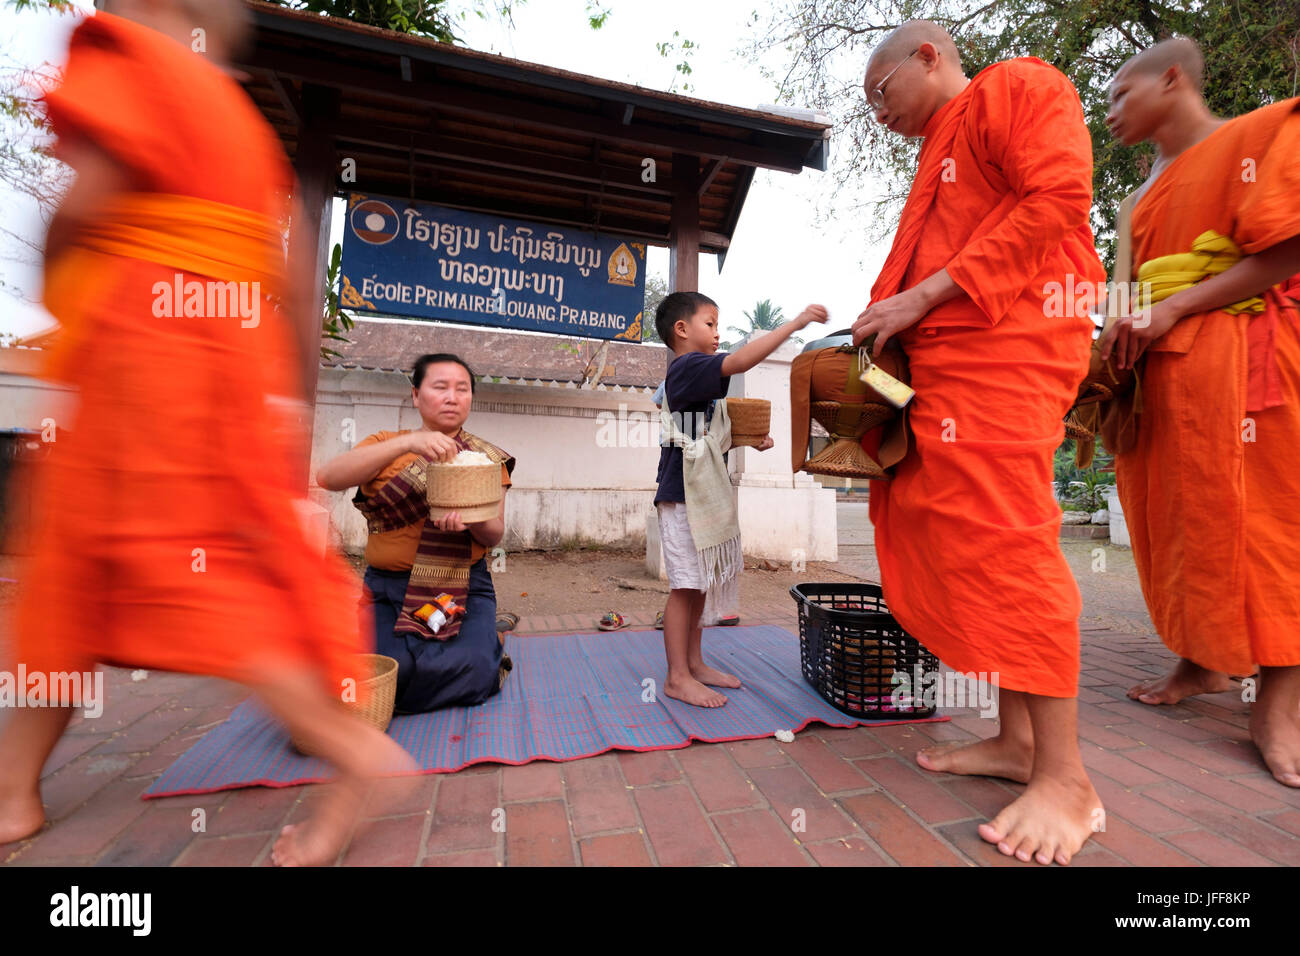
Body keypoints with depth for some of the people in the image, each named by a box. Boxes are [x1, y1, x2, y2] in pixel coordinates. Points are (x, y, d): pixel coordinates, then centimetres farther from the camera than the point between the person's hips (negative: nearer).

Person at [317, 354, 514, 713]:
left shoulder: (487, 458, 7)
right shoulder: (387, 445, 7)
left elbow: (495, 536, 1)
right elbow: (328, 477, -12)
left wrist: (473, 520, -24)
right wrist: (407, 443, -25)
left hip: (464, 587, 0)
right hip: (389, 586, 1)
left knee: (471, 671, -22)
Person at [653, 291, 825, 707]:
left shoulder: (692, 377, 21)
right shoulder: (687, 366, -10)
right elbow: (741, 360, -24)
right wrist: (796, 322, -18)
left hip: (702, 496, 10)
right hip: (682, 496, -10)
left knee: (698, 585, 14)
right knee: (685, 586, -4)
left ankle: (694, 662, 26)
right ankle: (677, 677, 7)